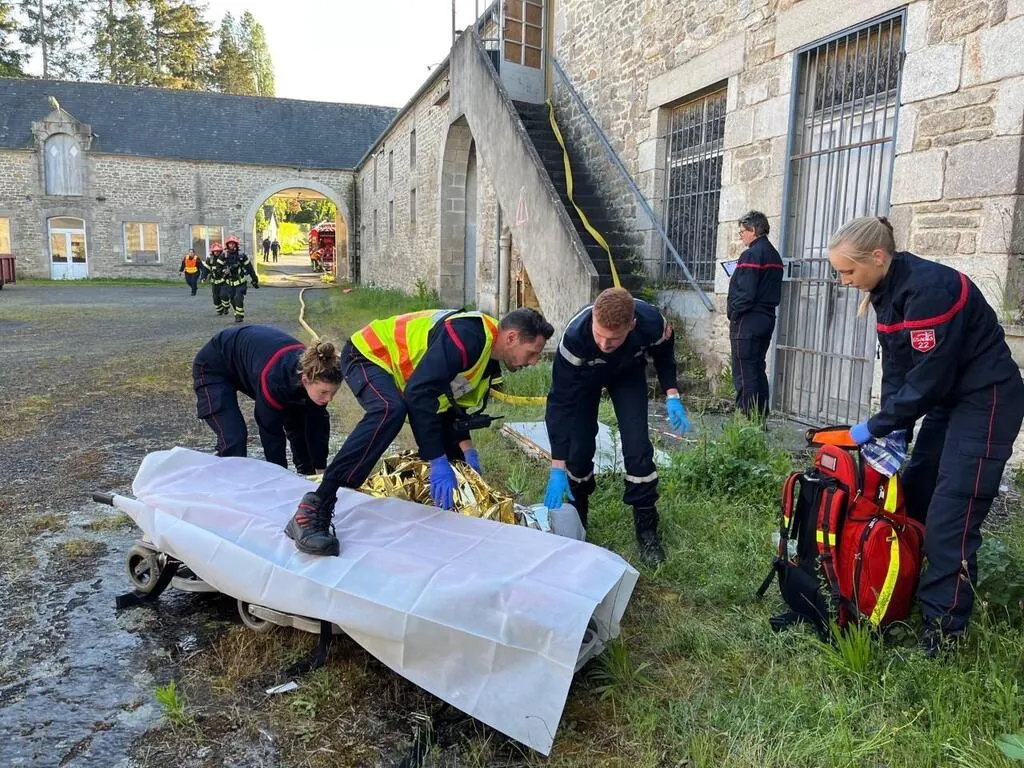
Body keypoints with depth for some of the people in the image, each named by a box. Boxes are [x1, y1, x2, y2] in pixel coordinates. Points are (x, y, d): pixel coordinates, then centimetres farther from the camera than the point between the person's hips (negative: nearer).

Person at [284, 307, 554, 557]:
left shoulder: (488, 357, 1)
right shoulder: (467, 337, -32)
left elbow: (453, 403, 9)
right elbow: (418, 393, -39)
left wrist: (467, 452, -3)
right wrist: (438, 462, -37)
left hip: (400, 370, 10)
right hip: (368, 354, -10)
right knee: (389, 412, -39)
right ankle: (313, 511, -41)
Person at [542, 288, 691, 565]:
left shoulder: (653, 323, -37)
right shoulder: (575, 336, -42)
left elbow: (664, 355, -8)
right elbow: (561, 403, -36)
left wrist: (671, 396, -19)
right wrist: (557, 469, -37)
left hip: (628, 374, 1)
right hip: (585, 377, -1)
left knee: (637, 447, -13)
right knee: (579, 448, -9)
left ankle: (646, 528, 3)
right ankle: (577, 518, 18)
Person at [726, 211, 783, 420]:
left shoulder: (751, 255, -14)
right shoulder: (775, 255, 15)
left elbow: (745, 292, -19)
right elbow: (775, 292, 17)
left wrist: (733, 313, -7)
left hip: (747, 321, -9)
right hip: (767, 318, 9)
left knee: (744, 373, -5)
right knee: (758, 370, 14)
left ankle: (747, 418, -4)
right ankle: (761, 417, 19)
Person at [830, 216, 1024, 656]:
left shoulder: (929, 288, -26)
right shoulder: (888, 290, 2)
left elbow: (929, 375, -26)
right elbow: (896, 366, 5)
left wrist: (876, 428, -18)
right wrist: (894, 428, -4)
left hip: (986, 401, -10)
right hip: (947, 398, 10)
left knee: (949, 521, -10)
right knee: (911, 502, 12)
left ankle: (942, 633, 0)